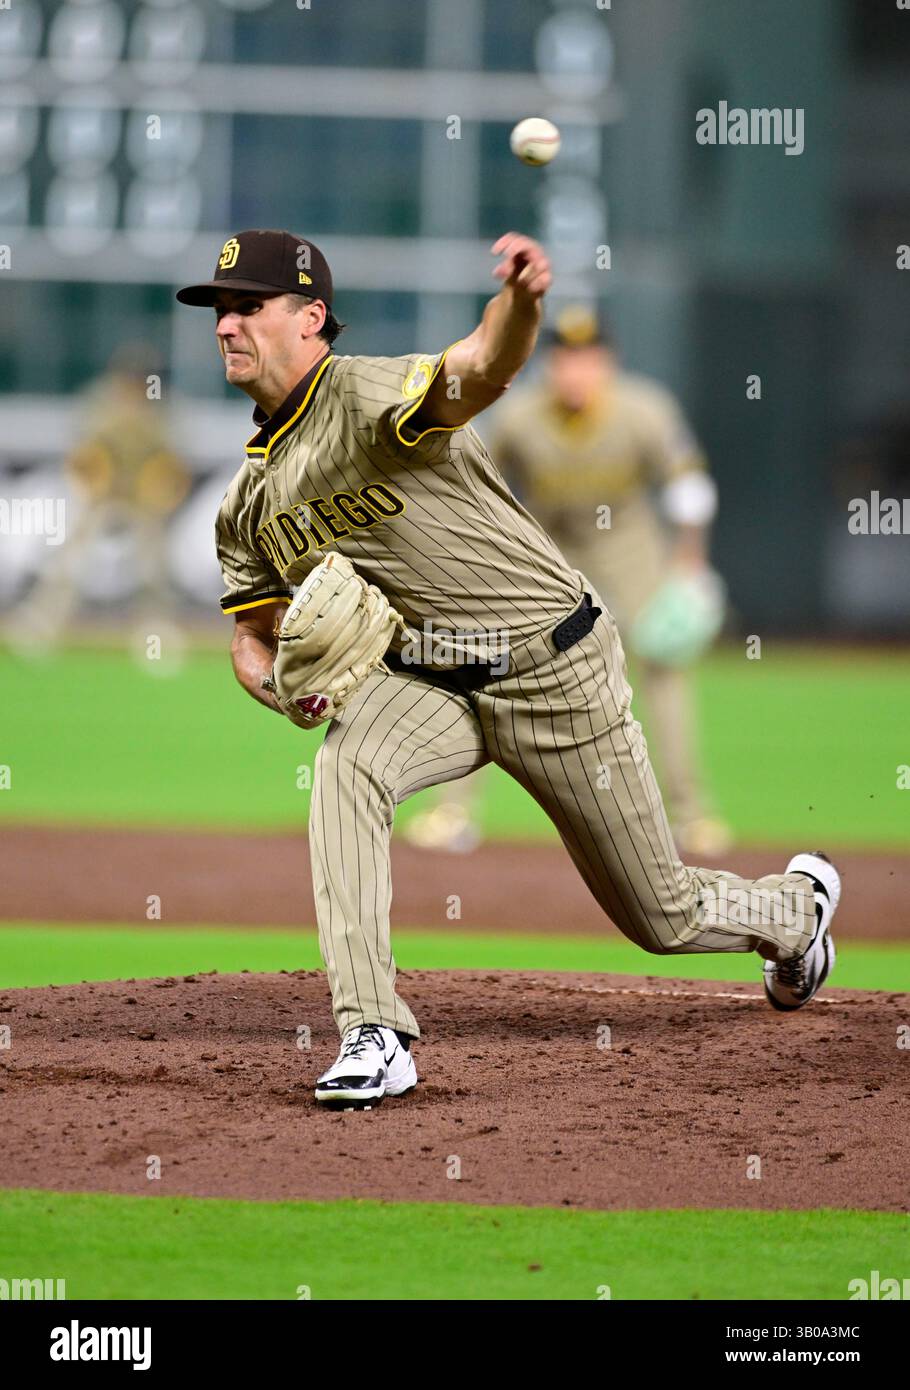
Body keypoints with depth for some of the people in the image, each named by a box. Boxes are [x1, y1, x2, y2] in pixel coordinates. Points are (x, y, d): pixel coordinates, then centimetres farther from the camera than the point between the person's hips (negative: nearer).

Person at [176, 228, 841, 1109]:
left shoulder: (370, 398, -21)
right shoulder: (251, 498, 3)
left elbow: (484, 371, -43)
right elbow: (252, 632, 13)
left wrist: (521, 304, -67)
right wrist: (280, 682, -12)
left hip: (558, 674, -6)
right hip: (429, 685, 6)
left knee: (665, 919, 7)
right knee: (346, 763, -29)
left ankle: (794, 907, 44)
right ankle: (373, 1040, -32)